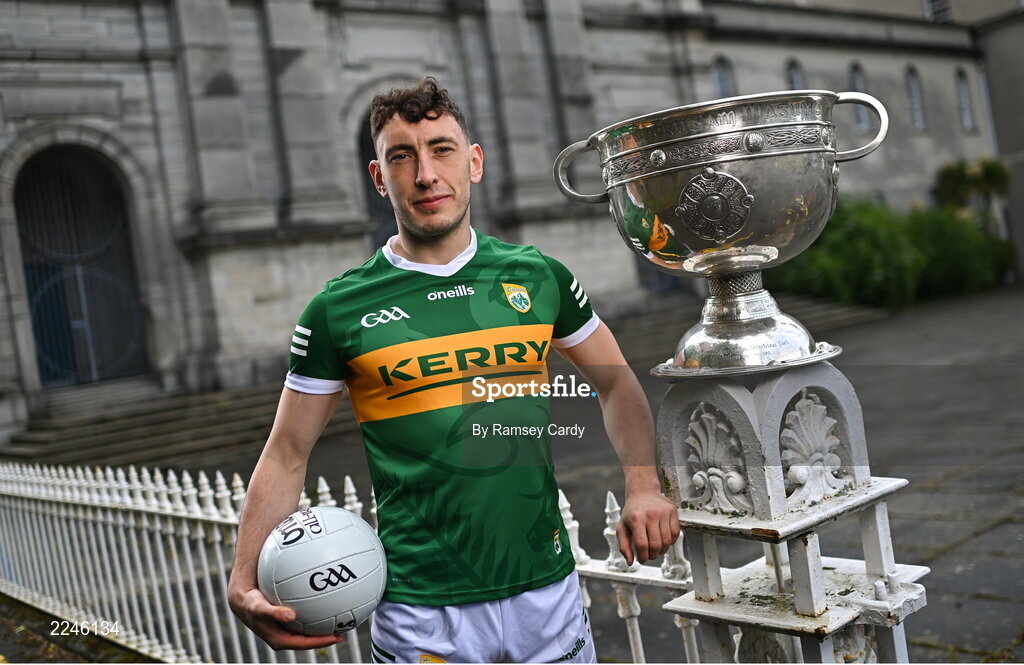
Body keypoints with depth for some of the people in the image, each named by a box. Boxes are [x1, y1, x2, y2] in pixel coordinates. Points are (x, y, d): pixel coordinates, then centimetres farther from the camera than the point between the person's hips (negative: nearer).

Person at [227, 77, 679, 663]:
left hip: (549, 591, 3)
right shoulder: (339, 309, -5)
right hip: (421, 614, -2)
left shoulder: (540, 277, 1)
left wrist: (644, 487, -1)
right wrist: (244, 583, -11)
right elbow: (287, 457, 0)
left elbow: (616, 382, 13)